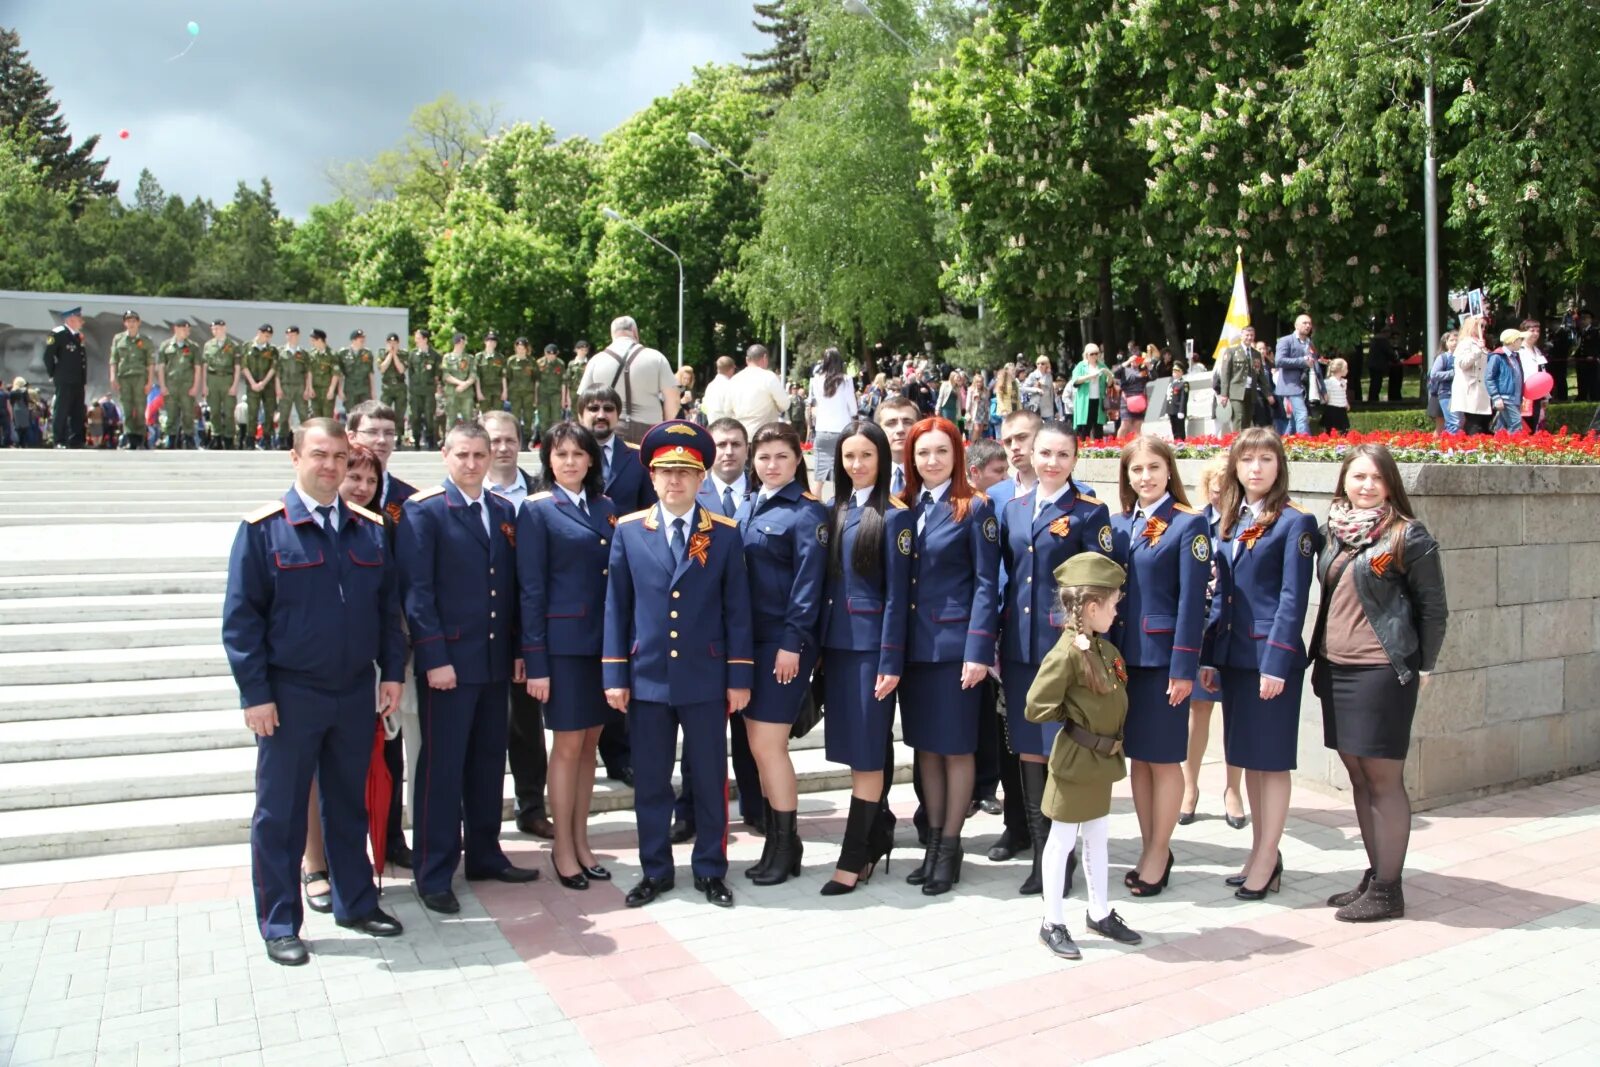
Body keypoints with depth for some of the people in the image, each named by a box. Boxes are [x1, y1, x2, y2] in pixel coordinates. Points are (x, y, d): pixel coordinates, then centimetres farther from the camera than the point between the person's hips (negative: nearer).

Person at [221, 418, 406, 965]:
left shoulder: (370, 529, 6)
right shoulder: (263, 528, -7)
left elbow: (388, 607, 9)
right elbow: (241, 616, -8)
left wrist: (393, 672, 3)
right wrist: (255, 693, -12)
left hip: (356, 694, 4)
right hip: (289, 696, -4)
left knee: (349, 804, 17)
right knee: (280, 812, 8)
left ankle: (355, 902, 31)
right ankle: (279, 924, 21)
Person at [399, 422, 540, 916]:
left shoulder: (504, 512, 11)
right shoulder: (423, 512, -6)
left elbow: (512, 587, 12)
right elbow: (417, 591, -11)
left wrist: (518, 650, 7)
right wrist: (435, 659, -15)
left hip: (495, 661, 6)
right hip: (448, 661, -5)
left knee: (489, 764, 13)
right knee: (442, 768, 1)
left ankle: (485, 855, 27)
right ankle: (433, 874, 12)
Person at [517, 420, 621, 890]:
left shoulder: (606, 509, 10)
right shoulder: (537, 510, -4)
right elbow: (531, 590, -8)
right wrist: (535, 662, -12)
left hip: (604, 640, 5)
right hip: (563, 641, -5)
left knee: (589, 742, 11)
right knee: (567, 744, 2)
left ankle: (581, 841, 23)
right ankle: (562, 849, 15)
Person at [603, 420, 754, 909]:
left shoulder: (725, 533, 1)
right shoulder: (628, 530, 3)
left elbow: (737, 610, 1)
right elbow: (616, 606, 4)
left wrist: (739, 677, -2)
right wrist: (615, 675, 0)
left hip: (706, 679, -1)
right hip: (647, 678, 1)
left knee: (710, 778, 8)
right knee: (650, 781, 10)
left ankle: (710, 870, 24)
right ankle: (655, 871, 25)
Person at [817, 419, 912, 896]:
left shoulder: (893, 515, -7)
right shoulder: (836, 511, 11)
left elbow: (897, 594, -10)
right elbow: (828, 581, 12)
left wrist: (890, 662, -13)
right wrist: (820, 646, 8)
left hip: (871, 644, -6)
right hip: (836, 642, 6)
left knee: (867, 750, -1)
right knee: (853, 748, 12)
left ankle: (854, 859, 6)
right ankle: (878, 828, 27)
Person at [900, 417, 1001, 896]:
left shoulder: (975, 508, -5)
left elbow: (986, 584, -9)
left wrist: (978, 650, -16)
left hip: (954, 644, -5)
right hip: (913, 645, 5)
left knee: (957, 746, 4)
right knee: (925, 746, 12)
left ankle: (950, 845, 15)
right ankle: (933, 839, 24)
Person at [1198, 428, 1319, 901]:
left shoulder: (1295, 521, -8)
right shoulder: (1231, 521, 12)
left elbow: (1293, 598, -12)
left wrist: (1277, 662, -18)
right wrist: (1209, 656, 9)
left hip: (1271, 655, -7)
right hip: (1234, 654, 7)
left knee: (1271, 759, 1)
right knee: (1247, 756, 13)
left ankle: (1265, 862, 10)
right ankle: (1263, 853, 25)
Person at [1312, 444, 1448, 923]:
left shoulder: (1408, 536, -7)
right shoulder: (1333, 531, 9)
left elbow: (1433, 608, -4)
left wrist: (1421, 668, -4)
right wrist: (1320, 657, 13)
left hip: (1382, 671, -6)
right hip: (1335, 668, 6)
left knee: (1383, 779, 0)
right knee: (1359, 777, 13)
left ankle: (1387, 889, 9)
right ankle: (1374, 876, 24)